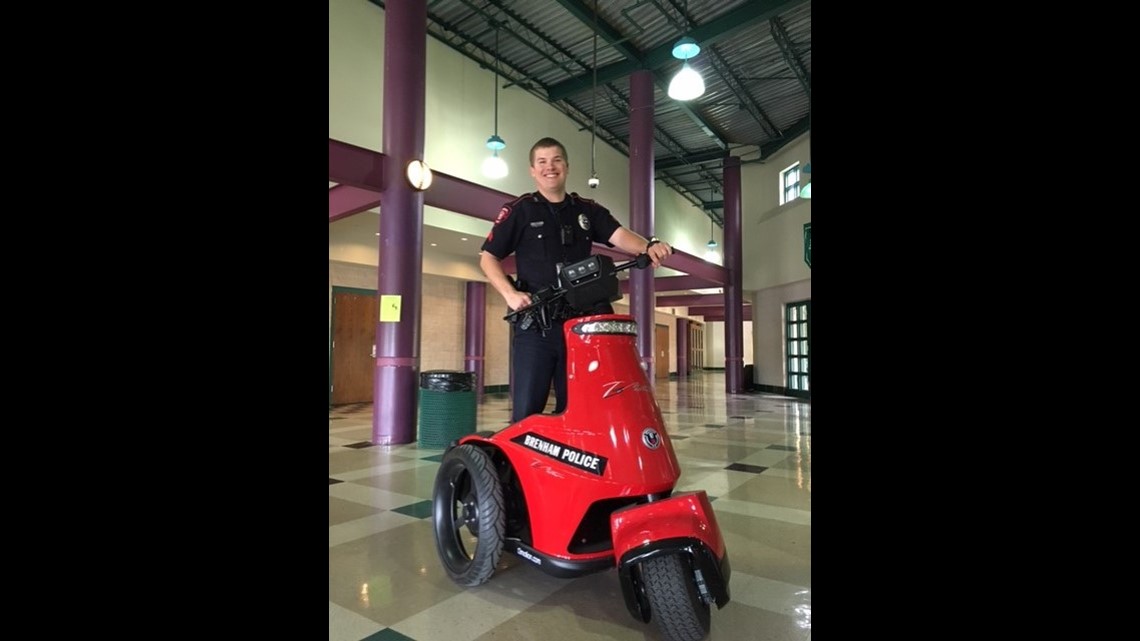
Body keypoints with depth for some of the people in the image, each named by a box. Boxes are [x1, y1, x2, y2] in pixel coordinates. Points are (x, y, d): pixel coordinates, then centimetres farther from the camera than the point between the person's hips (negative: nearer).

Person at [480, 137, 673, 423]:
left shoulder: (588, 210, 15)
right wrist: (510, 293, -12)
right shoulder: (519, 210, 5)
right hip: (535, 323, -3)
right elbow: (488, 257, 5)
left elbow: (619, 235, -1)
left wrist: (648, 246, -23)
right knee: (527, 410, -4)